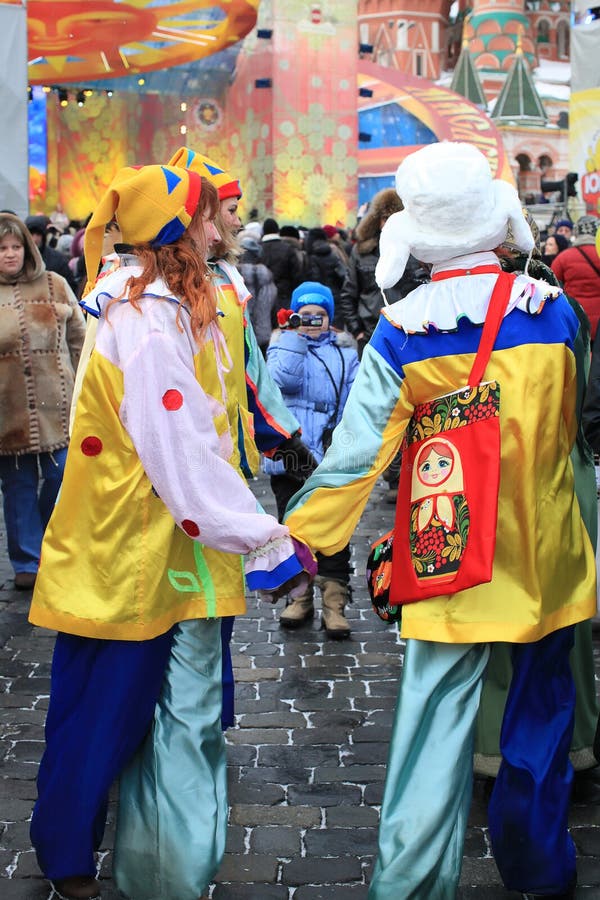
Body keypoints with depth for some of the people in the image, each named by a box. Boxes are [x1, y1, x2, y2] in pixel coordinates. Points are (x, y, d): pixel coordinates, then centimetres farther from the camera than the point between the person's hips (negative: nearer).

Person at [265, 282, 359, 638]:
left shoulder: (345, 355, 15)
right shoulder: (283, 347, 12)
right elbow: (284, 379, -10)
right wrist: (296, 336, -8)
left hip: (332, 459, 0)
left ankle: (335, 603, 0)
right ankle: (300, 597, 20)